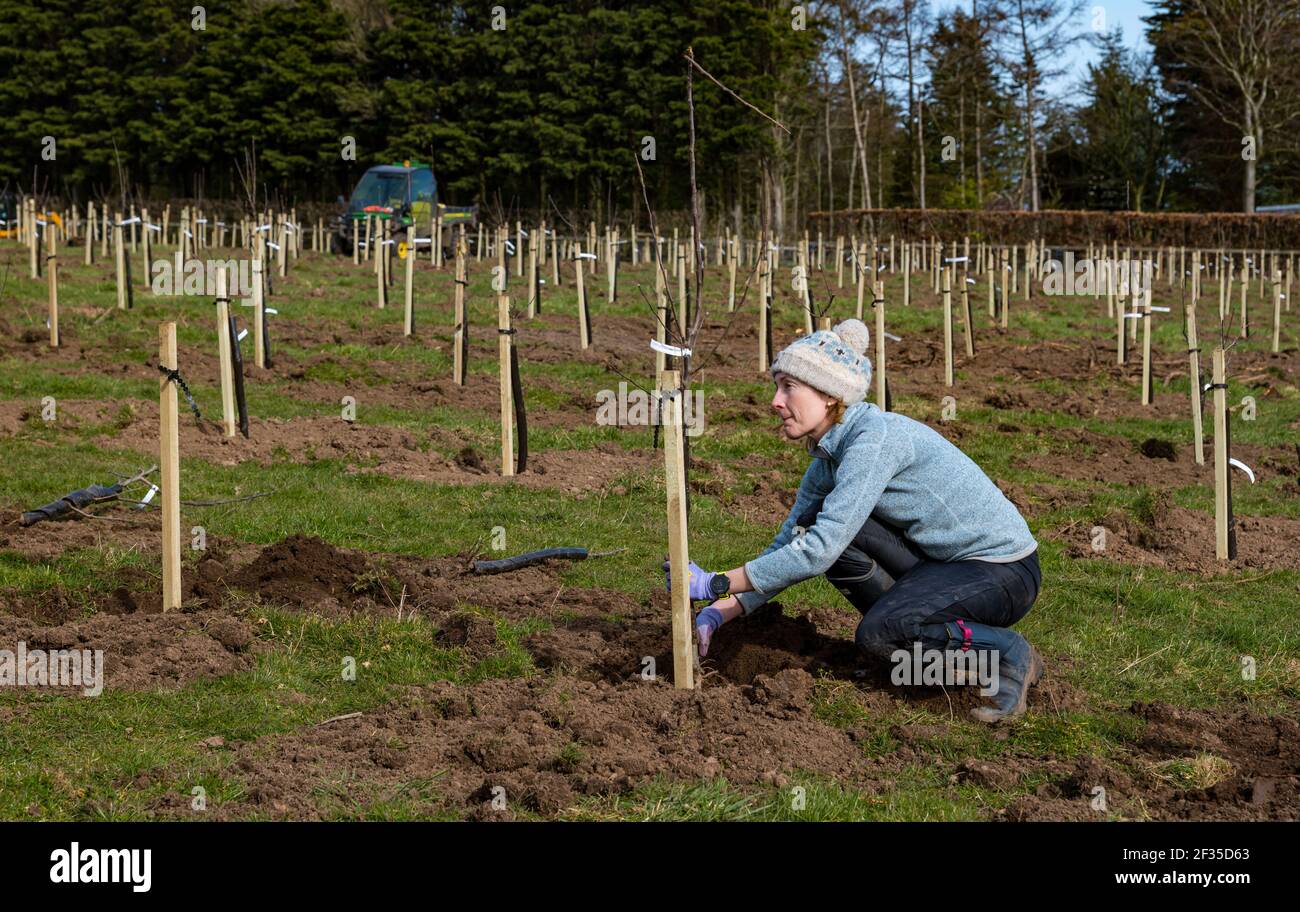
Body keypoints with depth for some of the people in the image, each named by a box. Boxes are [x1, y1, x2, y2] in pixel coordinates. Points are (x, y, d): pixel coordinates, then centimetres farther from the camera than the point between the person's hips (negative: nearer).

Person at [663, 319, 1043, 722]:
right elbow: (787, 548, 8)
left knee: (877, 634, -29)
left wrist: (716, 585, -23)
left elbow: (818, 551, -29)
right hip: (945, 564, 9)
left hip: (1005, 572, -9)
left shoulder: (876, 436, -23)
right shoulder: (827, 458, 5)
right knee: (817, 525, -7)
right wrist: (716, 614, -5)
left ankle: (1011, 656, -7)